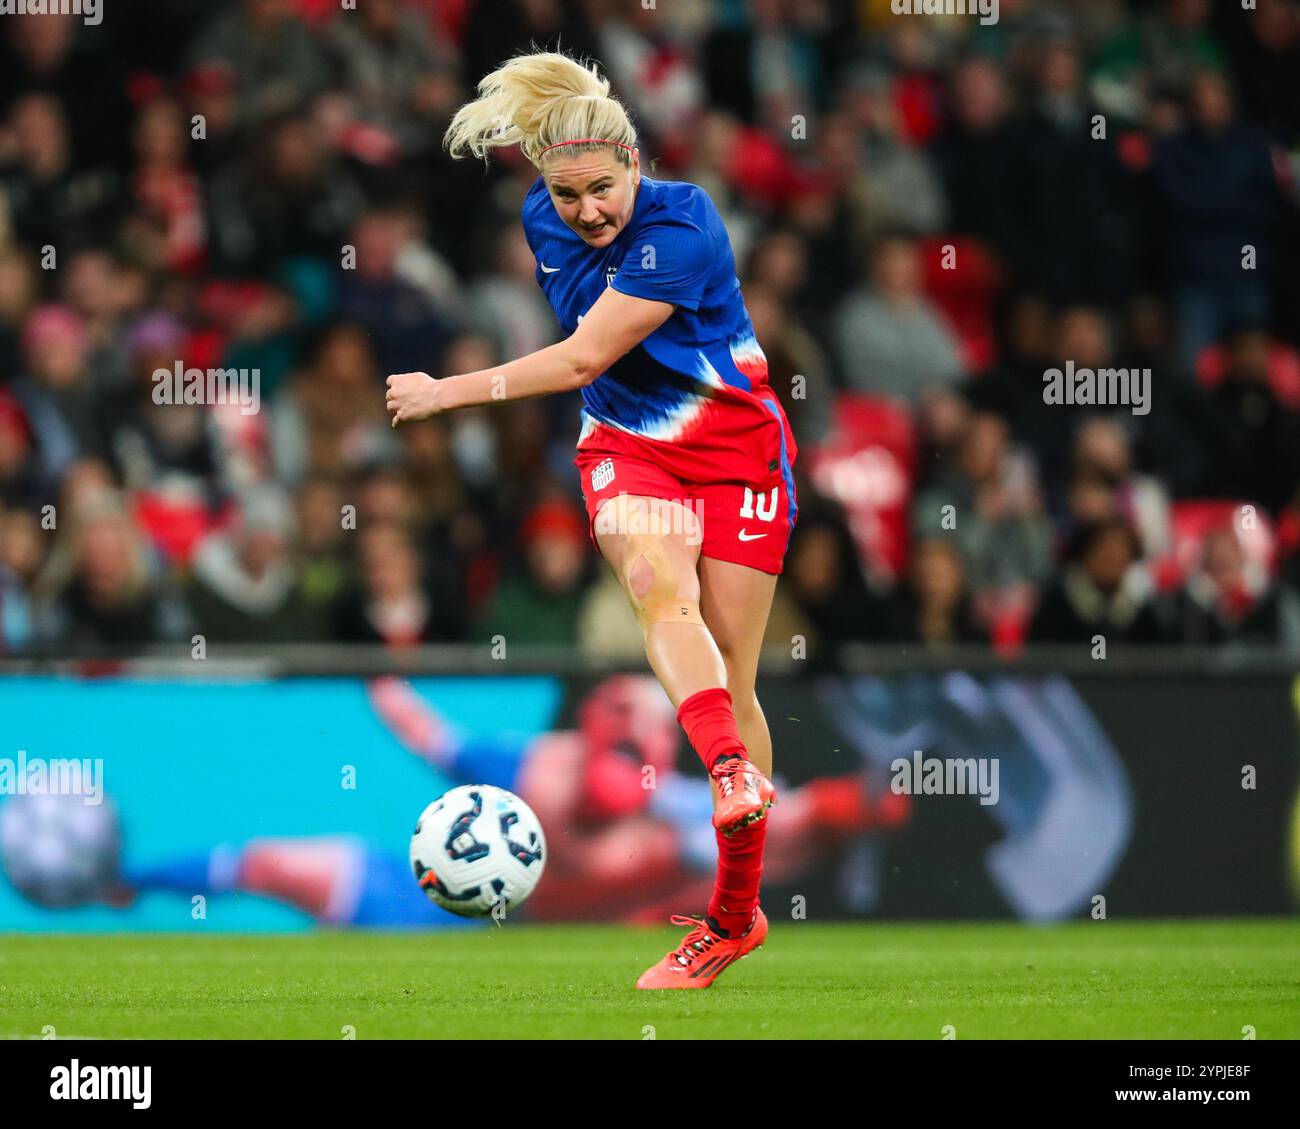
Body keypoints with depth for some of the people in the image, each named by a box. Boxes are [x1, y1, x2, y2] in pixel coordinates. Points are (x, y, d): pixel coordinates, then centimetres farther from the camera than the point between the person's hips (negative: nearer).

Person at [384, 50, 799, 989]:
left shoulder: (680, 228, -23)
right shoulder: (543, 220, -3)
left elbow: (582, 358, -23)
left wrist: (450, 392, -17)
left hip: (735, 446, -4)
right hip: (625, 444, 4)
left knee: (730, 680, -2)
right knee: (657, 588, -30)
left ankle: (735, 913, 9)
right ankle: (735, 774, -53)